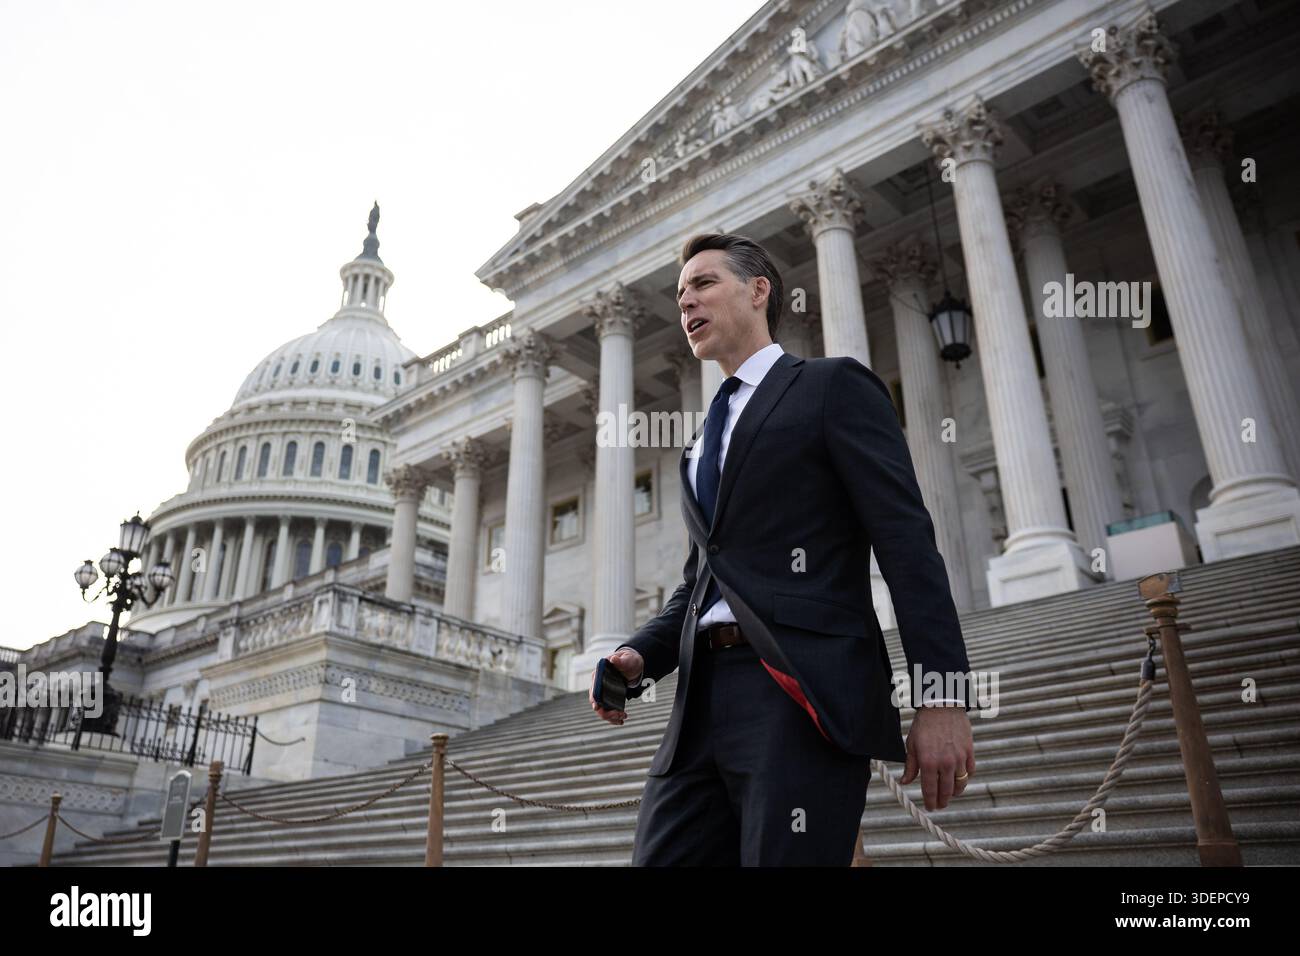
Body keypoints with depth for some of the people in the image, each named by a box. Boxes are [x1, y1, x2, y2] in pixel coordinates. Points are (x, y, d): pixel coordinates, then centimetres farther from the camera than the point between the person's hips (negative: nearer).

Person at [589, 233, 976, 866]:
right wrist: (639, 657, 6)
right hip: (703, 704, 7)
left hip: (805, 697, -6)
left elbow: (907, 541, -5)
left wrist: (942, 695, -14)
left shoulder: (833, 386, 5)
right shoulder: (701, 447, 26)